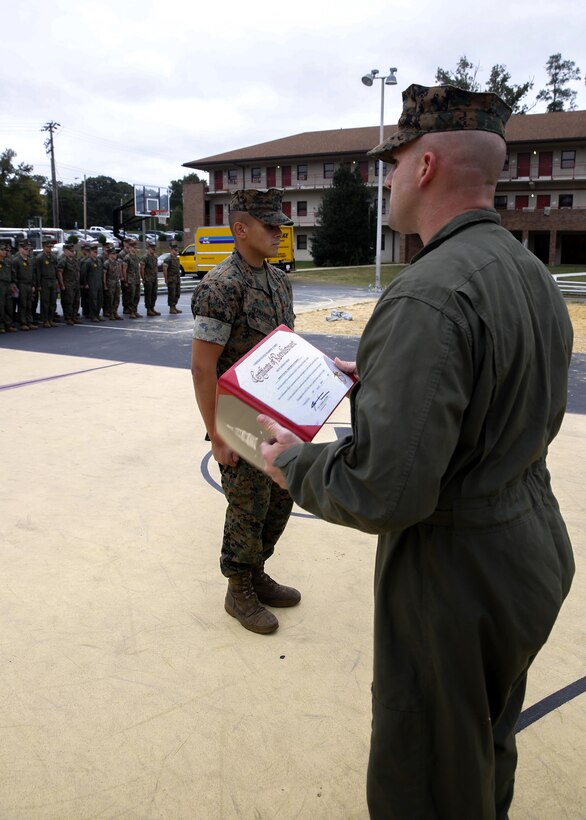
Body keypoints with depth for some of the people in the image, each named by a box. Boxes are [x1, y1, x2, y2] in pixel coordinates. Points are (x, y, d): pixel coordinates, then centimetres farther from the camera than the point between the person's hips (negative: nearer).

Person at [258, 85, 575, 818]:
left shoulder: (426, 297, -27)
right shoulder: (535, 275, 5)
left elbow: (385, 494, -32)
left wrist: (295, 463, -12)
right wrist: (379, 379, 13)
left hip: (458, 583, -9)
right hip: (535, 557, 9)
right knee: (489, 752, 30)